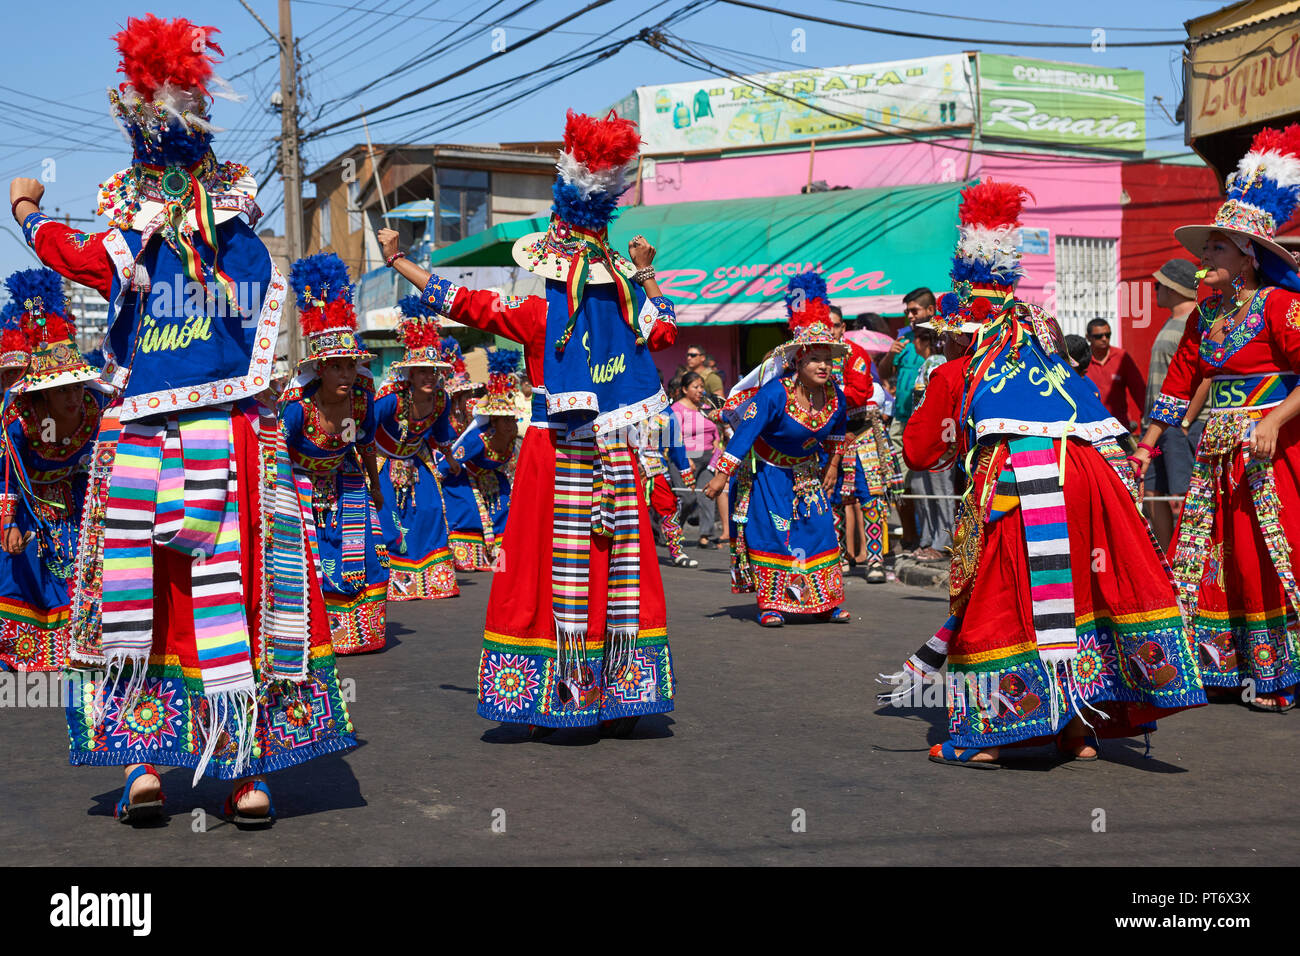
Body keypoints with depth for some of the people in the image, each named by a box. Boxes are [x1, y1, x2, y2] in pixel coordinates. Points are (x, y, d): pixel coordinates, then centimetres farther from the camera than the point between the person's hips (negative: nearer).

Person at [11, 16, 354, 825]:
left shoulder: (124, 248, -1)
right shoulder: (245, 241, 2)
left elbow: (63, 250, 19)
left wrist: (27, 208, 37)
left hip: (141, 446, -1)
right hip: (235, 446, 1)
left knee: (137, 602, 9)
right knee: (238, 599, 2)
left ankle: (142, 761, 10)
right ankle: (248, 771, 6)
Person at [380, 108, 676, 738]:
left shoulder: (536, 314, -8)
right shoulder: (623, 311, 0)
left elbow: (459, 300, -3)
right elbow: (663, 330, 22)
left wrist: (396, 260, 6)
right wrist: (645, 275, 31)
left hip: (554, 456, -3)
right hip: (612, 458, 3)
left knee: (550, 567, 2)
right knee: (617, 568, 8)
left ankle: (546, 704, 7)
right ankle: (619, 699, 15)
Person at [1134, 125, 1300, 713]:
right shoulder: (1207, 312, 12)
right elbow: (1180, 378, 17)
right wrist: (1148, 441, 15)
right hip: (1217, 451, 7)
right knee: (1207, 551, 8)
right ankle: (1226, 669, 19)